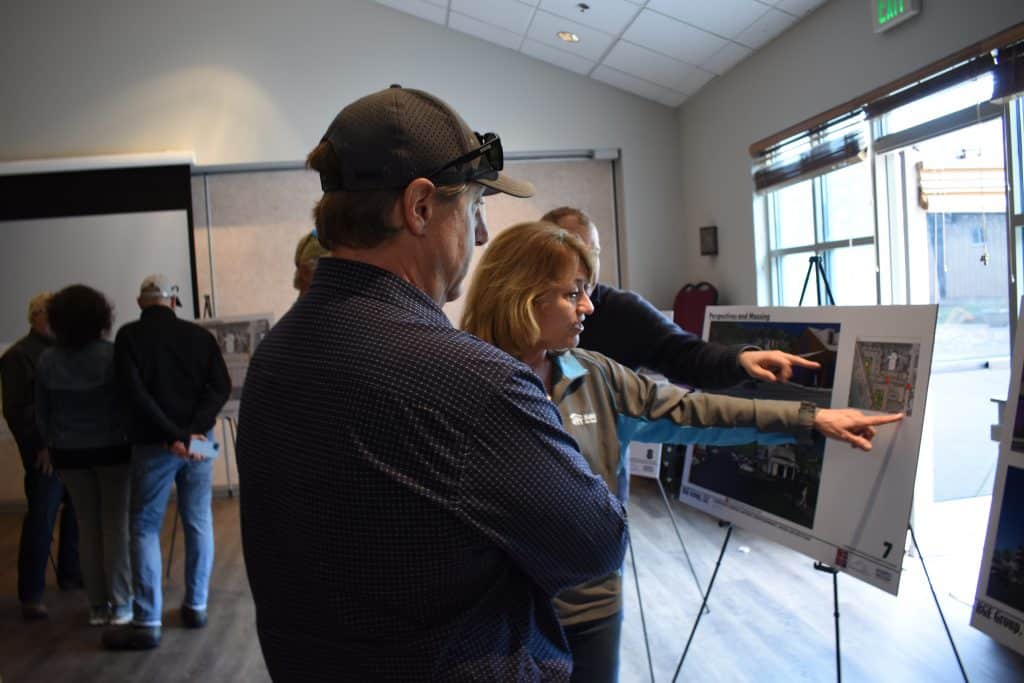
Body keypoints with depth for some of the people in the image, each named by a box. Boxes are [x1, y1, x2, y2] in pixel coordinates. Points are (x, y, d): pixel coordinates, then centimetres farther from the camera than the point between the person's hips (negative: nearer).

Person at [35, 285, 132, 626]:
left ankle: (97, 606, 18)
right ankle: (120, 604, 10)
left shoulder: (47, 360, -1)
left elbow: (41, 412, 5)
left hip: (70, 453, 3)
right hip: (111, 448, -3)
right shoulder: (111, 354, -13)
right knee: (115, 524, 5)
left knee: (88, 527, 12)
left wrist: (52, 445, 16)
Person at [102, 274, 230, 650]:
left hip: (152, 444, -2)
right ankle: (196, 606, 20)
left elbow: (133, 391, -15)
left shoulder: (129, 335, -3)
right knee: (199, 523, 12)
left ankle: (147, 623, 6)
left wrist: (172, 436, -17)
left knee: (145, 528, 5)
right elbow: (221, 386, -4)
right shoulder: (199, 335, 5)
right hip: (197, 440, 3)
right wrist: (192, 430, -11)